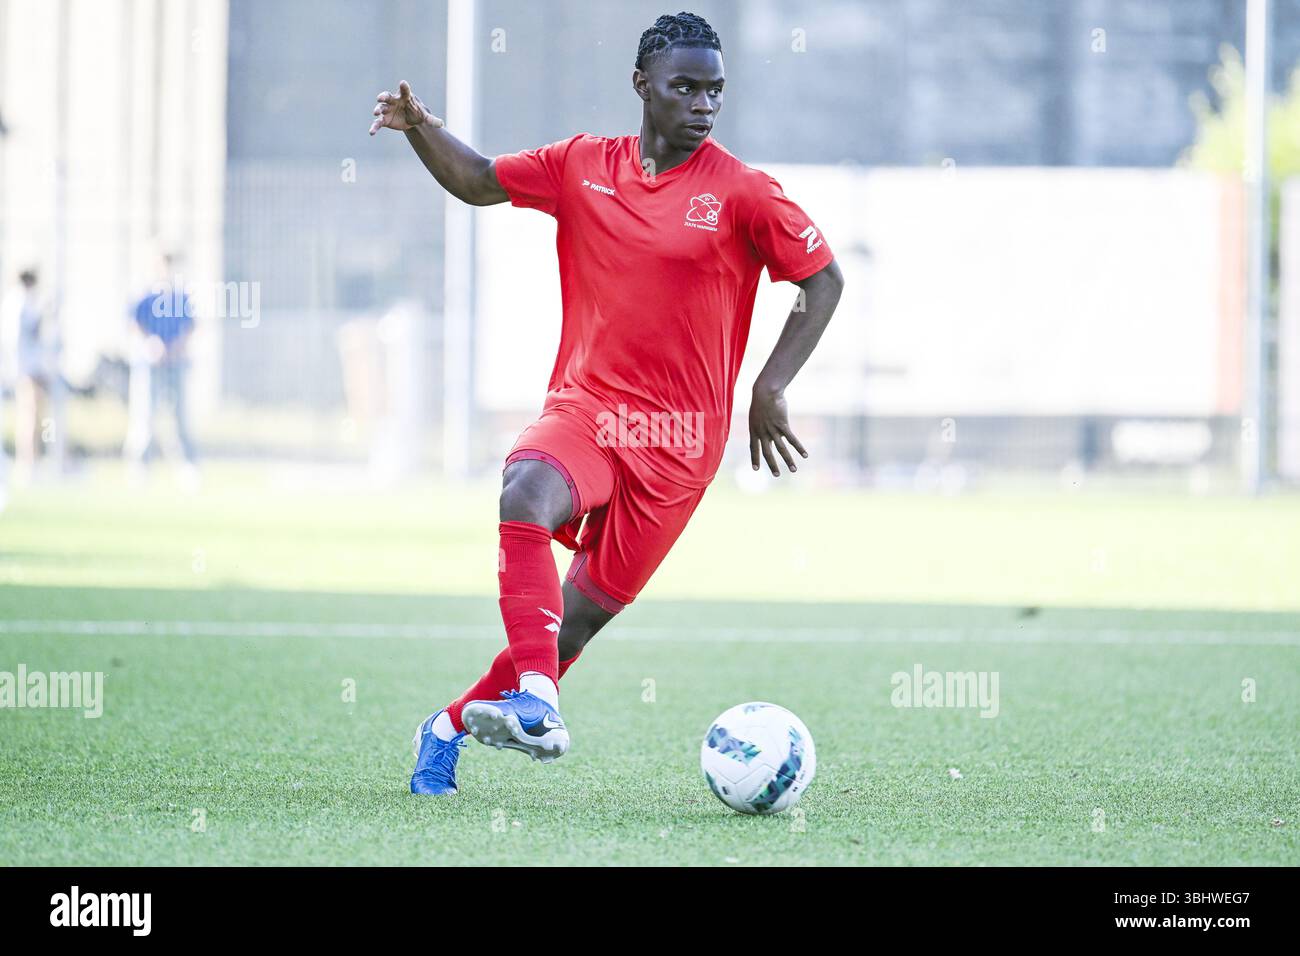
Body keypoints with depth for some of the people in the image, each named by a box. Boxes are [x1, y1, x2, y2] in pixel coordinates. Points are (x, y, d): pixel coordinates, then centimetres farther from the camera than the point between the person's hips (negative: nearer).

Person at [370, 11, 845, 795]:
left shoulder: (742, 193, -5)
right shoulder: (583, 165, 5)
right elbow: (480, 181, 16)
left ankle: (452, 728, 20)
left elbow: (824, 281, 1)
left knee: (587, 610, 2)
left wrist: (771, 389, -6)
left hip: (677, 440, -1)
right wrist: (421, 128, -2)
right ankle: (537, 706, -39)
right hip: (583, 407, 1)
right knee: (526, 495, -32)